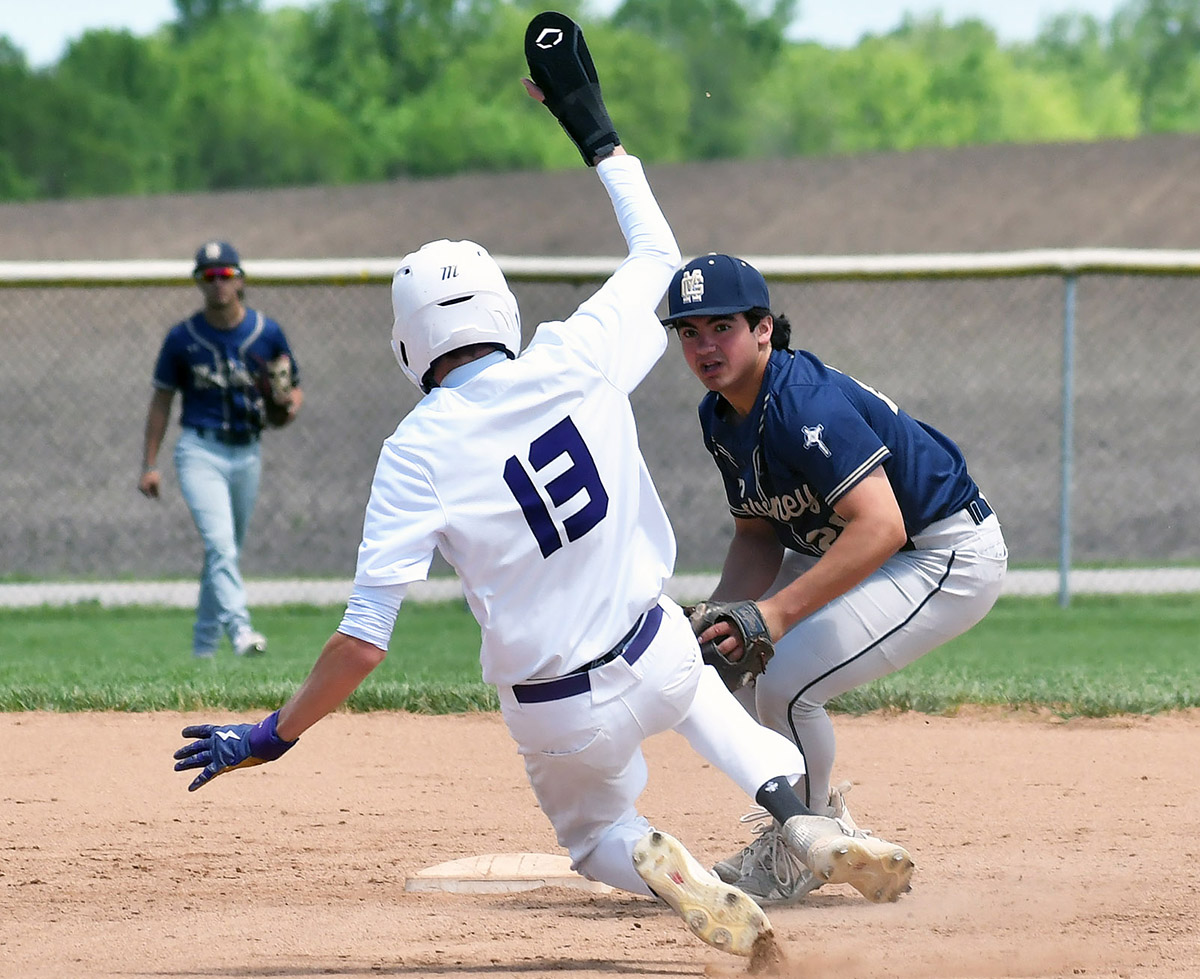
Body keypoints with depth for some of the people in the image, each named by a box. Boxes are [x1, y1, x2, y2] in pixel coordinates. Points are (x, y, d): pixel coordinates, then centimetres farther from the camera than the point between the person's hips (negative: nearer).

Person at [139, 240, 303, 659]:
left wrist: (290, 404, -13)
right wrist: (149, 465, 2)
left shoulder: (267, 333, 1)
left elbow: (294, 389, 12)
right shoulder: (183, 337, -3)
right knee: (219, 545, -21)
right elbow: (161, 400, 5)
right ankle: (240, 631, -33)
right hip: (200, 451, -3)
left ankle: (204, 643, 24)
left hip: (247, 454, 3)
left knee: (227, 551, 12)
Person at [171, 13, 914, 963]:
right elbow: (658, 257, 12)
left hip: (560, 719, -2)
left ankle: (652, 859, -10)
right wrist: (599, 133, 21)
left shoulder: (418, 452, -15)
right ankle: (805, 822, 11)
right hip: (658, 659, 2)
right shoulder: (577, 363, -8)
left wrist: (275, 735, -9)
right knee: (701, 687, 39)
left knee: (593, 833, 29)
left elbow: (367, 634, -19)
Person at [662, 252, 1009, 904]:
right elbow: (758, 534, 9)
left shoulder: (805, 404, -29)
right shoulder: (722, 417, 0)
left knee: (786, 680, -22)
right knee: (728, 659, 8)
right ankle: (822, 820, 23)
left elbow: (880, 526, -37)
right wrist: (720, 613, -10)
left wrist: (780, 611, -38)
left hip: (951, 557, -10)